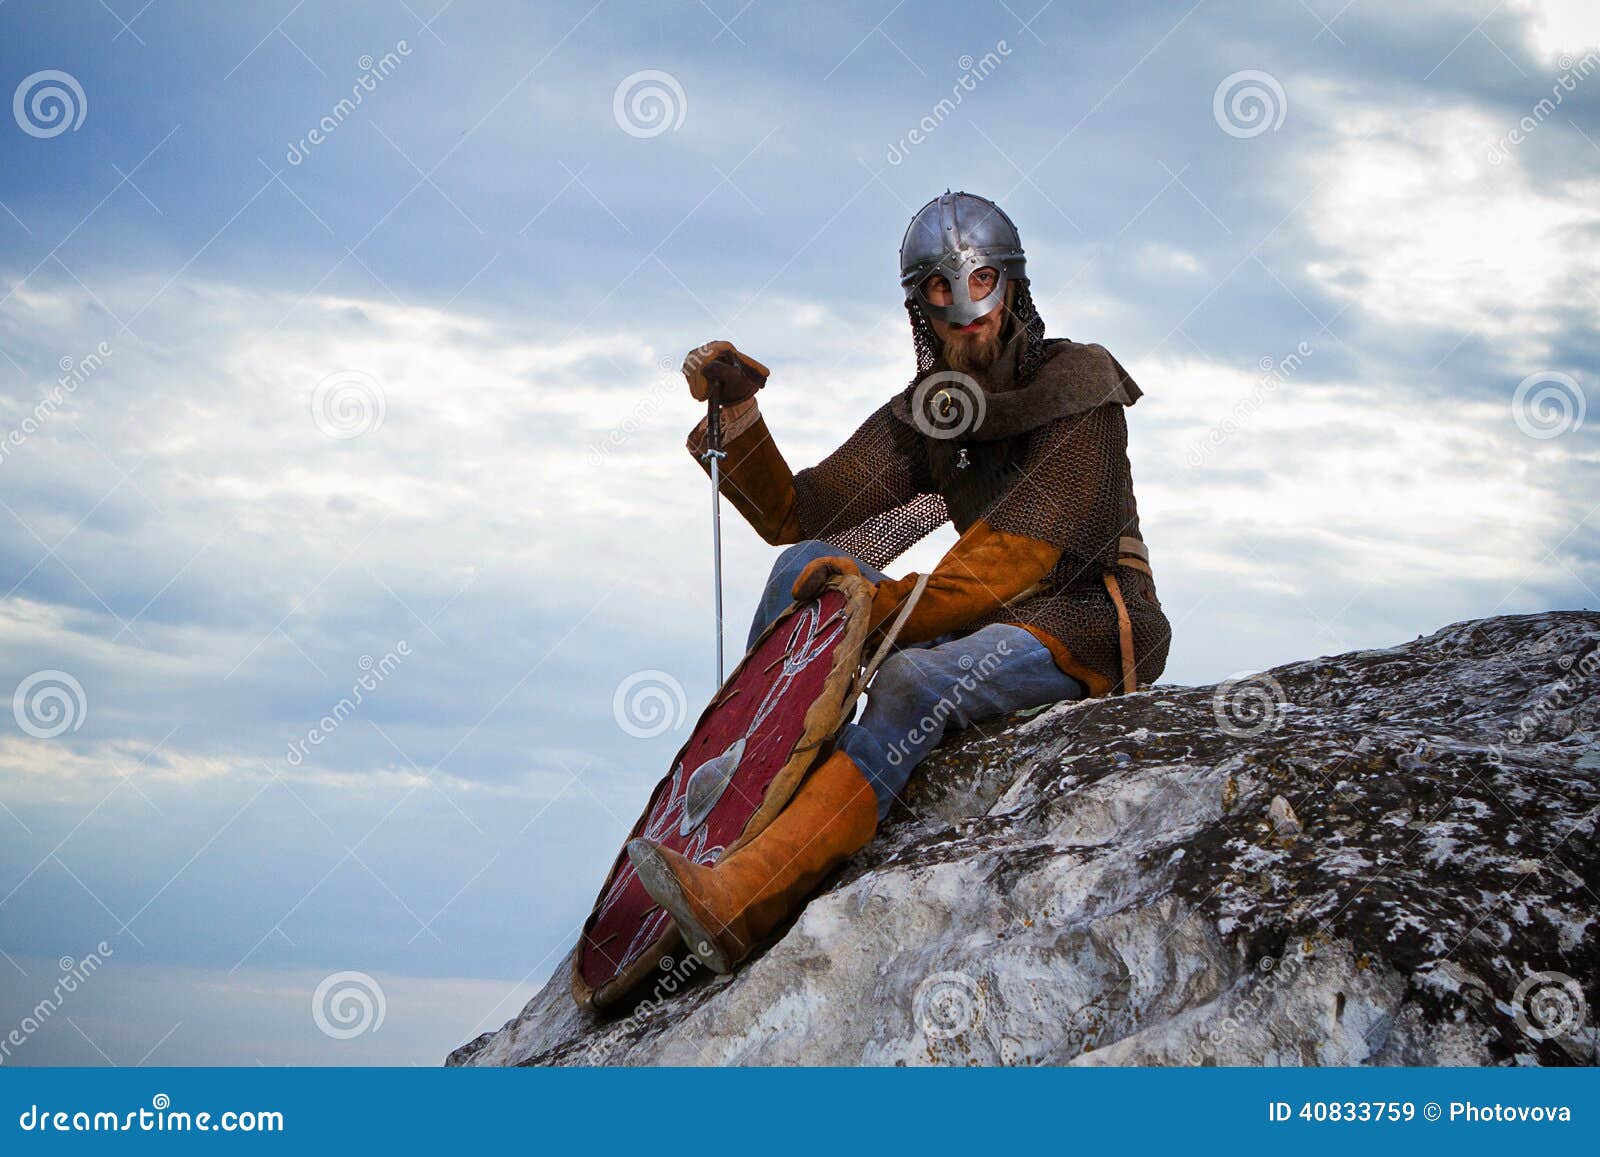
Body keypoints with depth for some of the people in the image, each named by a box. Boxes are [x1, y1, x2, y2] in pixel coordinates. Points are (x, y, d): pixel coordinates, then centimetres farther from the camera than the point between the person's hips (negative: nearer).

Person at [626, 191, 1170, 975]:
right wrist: (735, 414, -13)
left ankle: (740, 899, -50)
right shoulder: (923, 415, 9)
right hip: (984, 623, 7)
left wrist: (887, 605, -34)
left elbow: (1025, 555, -22)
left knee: (913, 680, -35)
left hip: (1088, 629, -7)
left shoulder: (1076, 388, -10)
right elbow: (792, 513, 4)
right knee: (809, 566, -10)